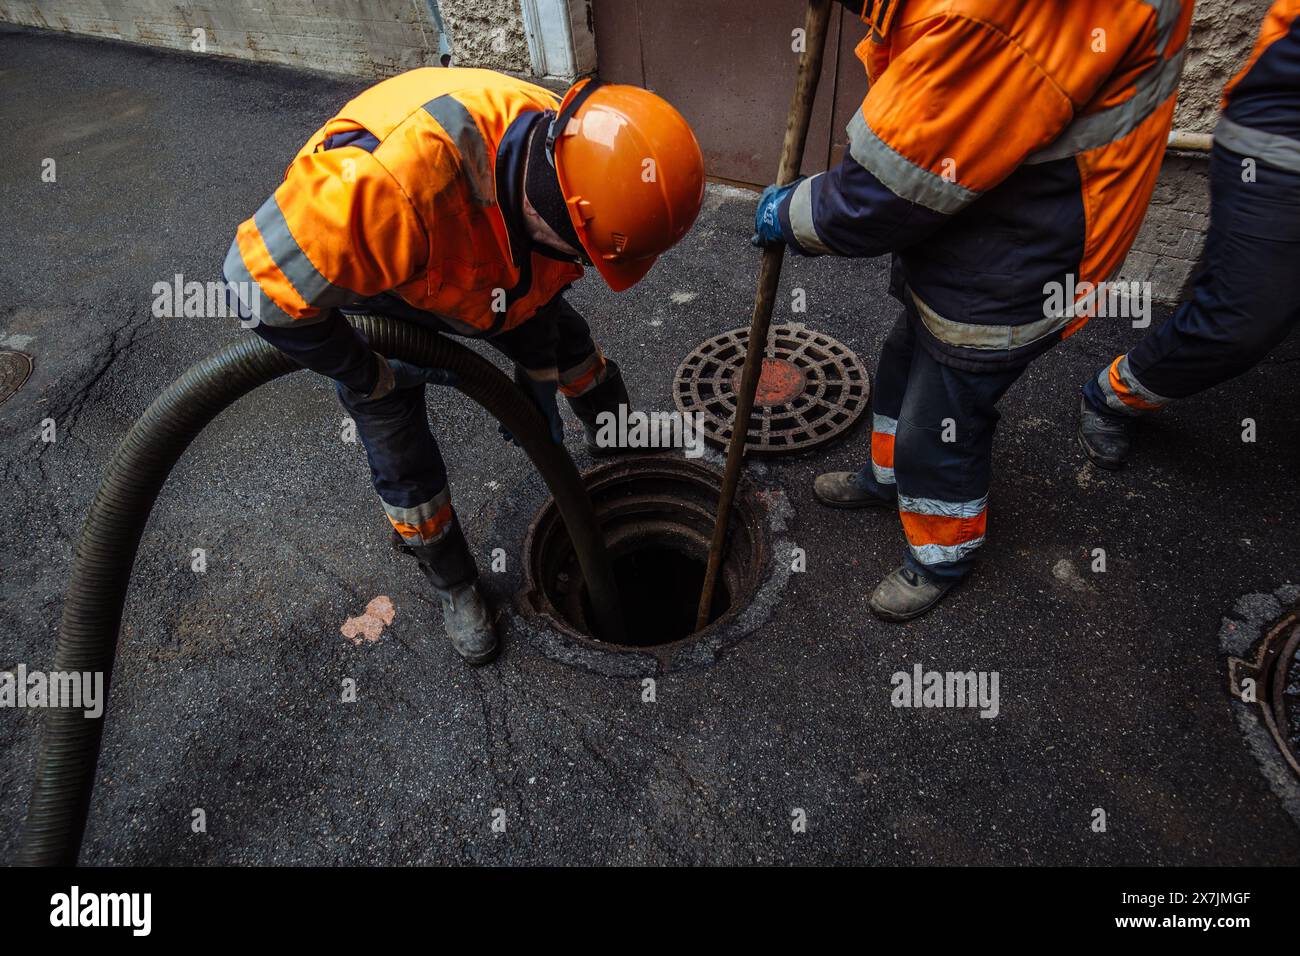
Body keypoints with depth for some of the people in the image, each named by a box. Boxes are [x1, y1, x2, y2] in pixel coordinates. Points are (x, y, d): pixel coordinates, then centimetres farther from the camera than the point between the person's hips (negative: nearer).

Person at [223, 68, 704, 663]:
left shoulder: (561, 153, -26)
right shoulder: (402, 179, -49)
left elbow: (536, 286, -6)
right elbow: (264, 280, -39)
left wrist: (537, 385, 1)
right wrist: (373, 378, -26)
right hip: (357, 277, -4)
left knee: (566, 342, 14)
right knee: (401, 455, -1)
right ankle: (454, 586, 24)